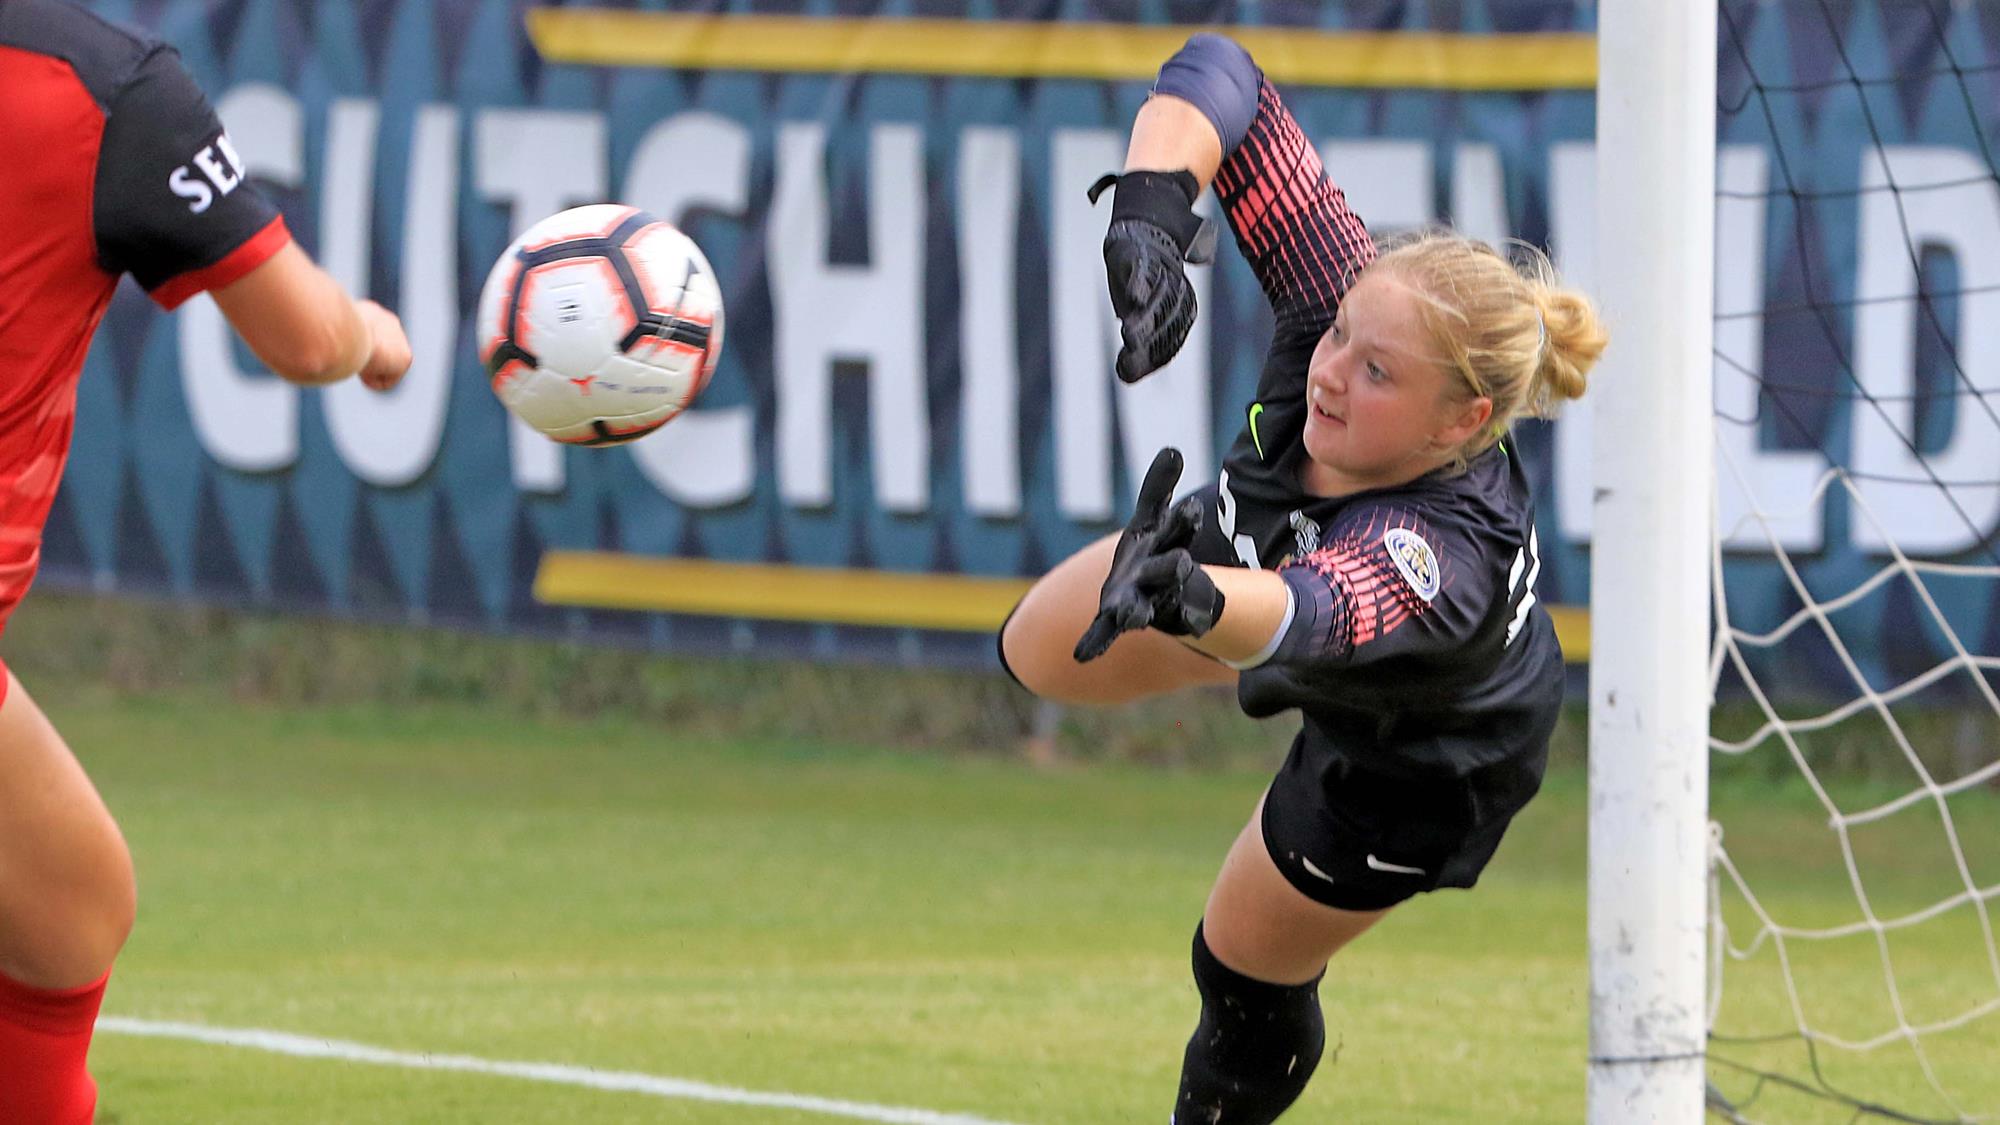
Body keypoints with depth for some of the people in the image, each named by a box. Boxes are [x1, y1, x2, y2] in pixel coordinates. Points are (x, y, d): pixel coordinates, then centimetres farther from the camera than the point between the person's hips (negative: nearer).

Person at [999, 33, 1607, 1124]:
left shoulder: (1442, 553, -52)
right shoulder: (1347, 307, -38)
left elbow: (1312, 613, -74)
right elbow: (1216, 77, -37)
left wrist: (1195, 599, -96)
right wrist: (1149, 210, -56)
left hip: (1420, 756, -5)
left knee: (1249, 972, 11)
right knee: (1048, 655, 19)